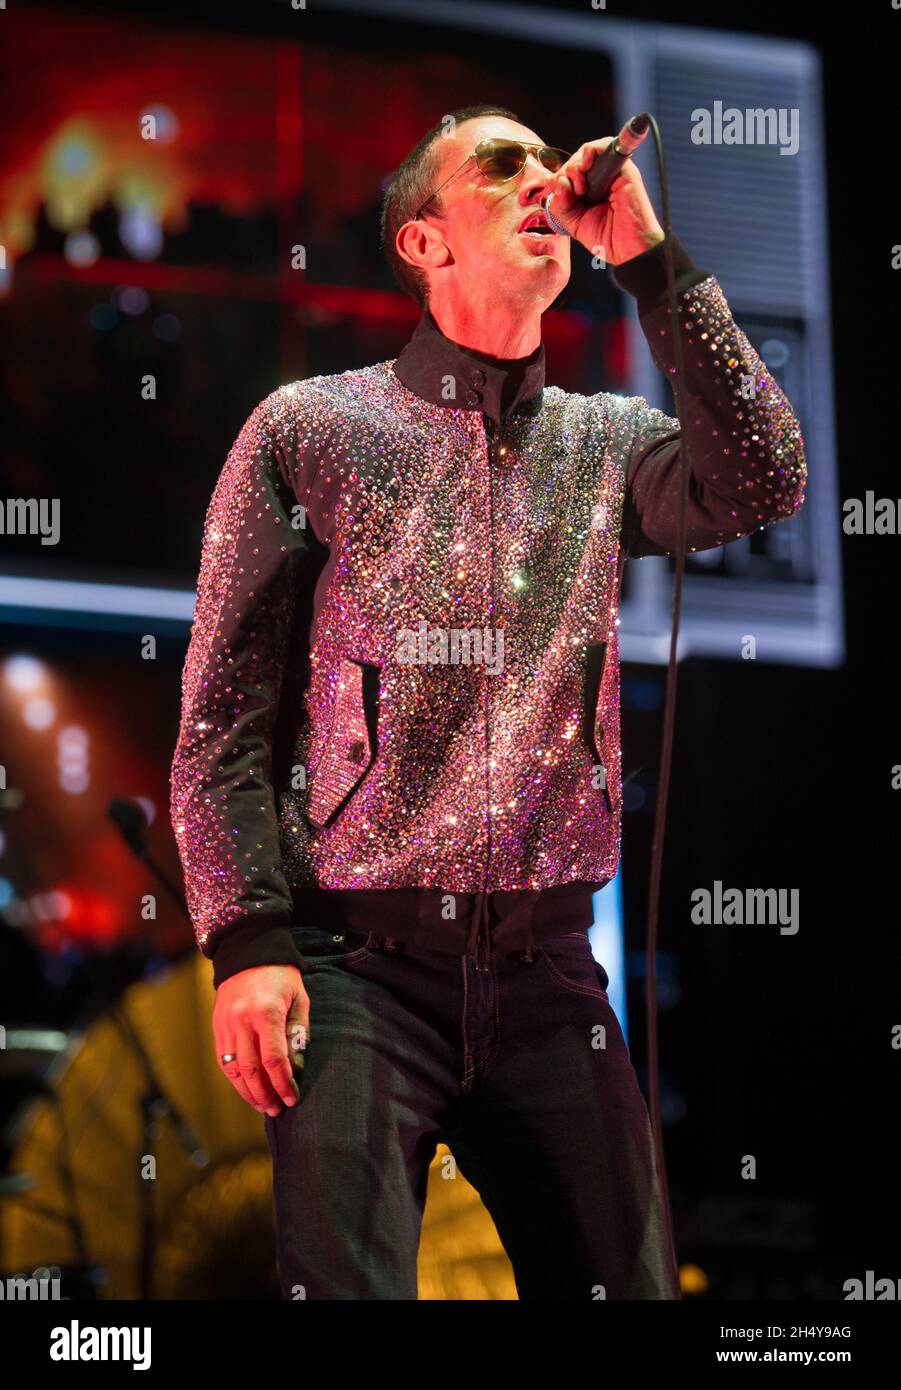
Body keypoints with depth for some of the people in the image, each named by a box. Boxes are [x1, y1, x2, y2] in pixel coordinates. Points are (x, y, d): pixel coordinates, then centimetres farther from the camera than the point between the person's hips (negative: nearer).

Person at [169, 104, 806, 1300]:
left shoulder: (606, 445, 13)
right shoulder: (308, 429, 4)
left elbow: (764, 486, -8)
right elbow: (223, 717, 2)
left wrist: (650, 258, -5)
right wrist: (247, 942, -9)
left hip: (547, 977, 3)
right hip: (359, 966, -3)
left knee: (622, 1287, 2)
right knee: (347, 1288, -12)